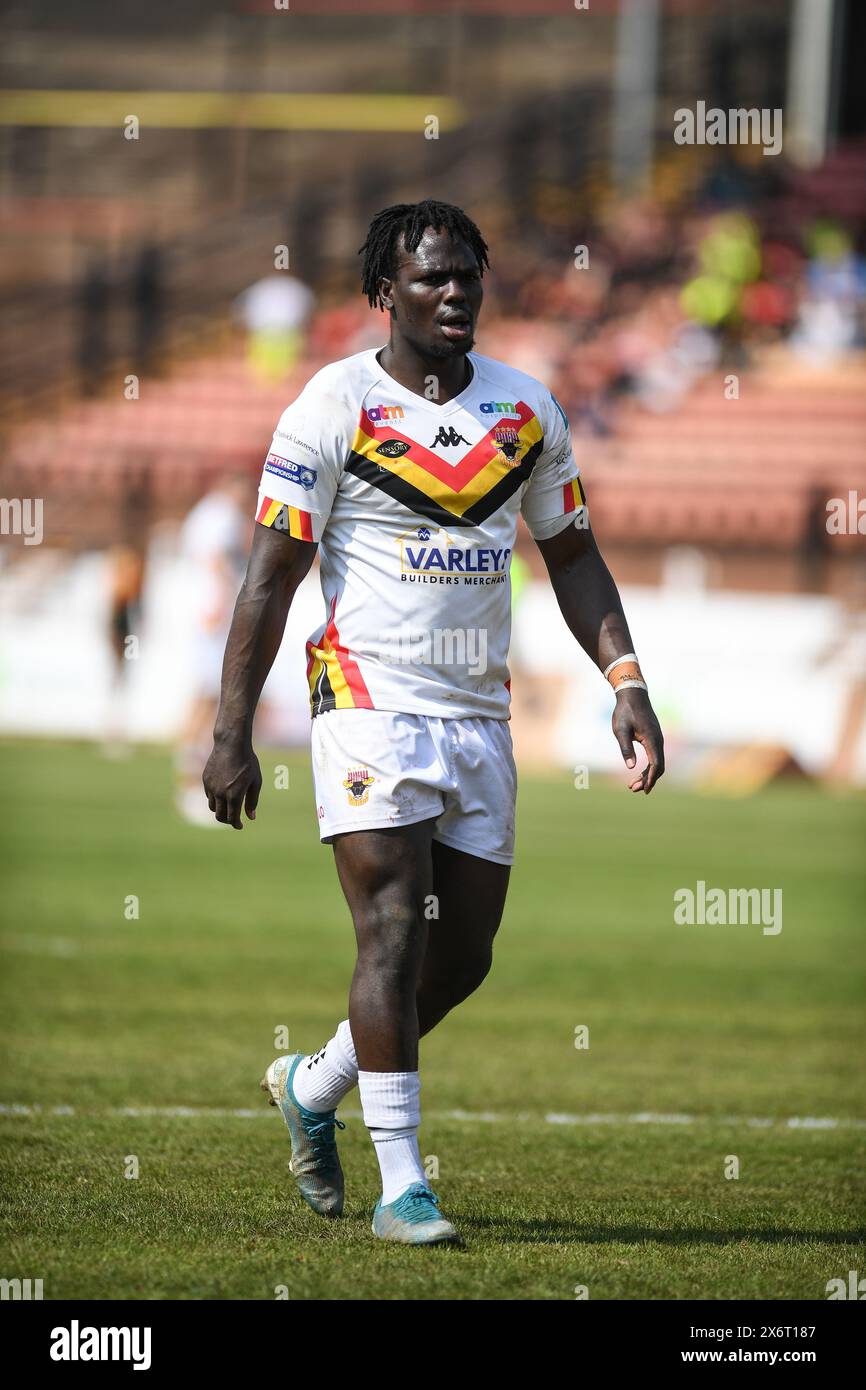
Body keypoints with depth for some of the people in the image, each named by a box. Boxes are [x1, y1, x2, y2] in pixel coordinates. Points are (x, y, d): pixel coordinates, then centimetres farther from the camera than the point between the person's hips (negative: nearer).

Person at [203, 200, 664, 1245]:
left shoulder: (526, 409, 9)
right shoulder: (335, 406, -6)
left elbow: (572, 556, 18)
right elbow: (270, 577, -6)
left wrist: (626, 682, 5)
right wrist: (230, 734, -9)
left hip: (479, 716, 5)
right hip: (370, 699, -5)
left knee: (463, 956, 7)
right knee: (396, 931, -13)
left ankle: (313, 1086, 32)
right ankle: (402, 1186, -11)